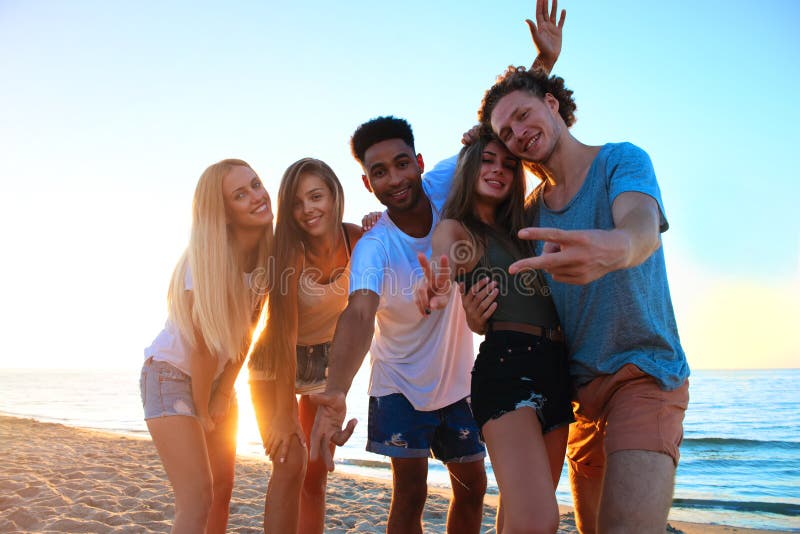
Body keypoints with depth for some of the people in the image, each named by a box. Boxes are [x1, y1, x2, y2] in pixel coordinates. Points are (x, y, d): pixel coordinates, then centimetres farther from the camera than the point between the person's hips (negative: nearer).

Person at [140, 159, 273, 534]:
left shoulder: (266, 251, -9)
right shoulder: (206, 261, -27)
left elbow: (247, 330, -4)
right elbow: (202, 347, -21)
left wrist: (224, 392, -3)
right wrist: (203, 412, -11)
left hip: (218, 377, 7)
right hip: (173, 375, -7)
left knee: (223, 487, 11)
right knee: (197, 499, -13)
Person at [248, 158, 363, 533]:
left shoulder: (358, 239, -15)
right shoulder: (290, 250, -24)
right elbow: (285, 332, -25)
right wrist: (284, 413, -26)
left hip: (327, 360, 4)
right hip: (276, 362, -3)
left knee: (316, 475, 6)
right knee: (291, 462, -18)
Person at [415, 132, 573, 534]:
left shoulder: (517, 229, 20)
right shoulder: (455, 229, 1)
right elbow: (443, 267, -20)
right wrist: (436, 289, -43)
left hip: (556, 370, 7)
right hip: (505, 364, -7)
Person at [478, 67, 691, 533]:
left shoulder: (622, 160, -6)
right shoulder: (532, 209, 10)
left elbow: (643, 225, -28)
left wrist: (616, 248, -52)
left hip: (642, 371, -6)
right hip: (581, 386, 6)